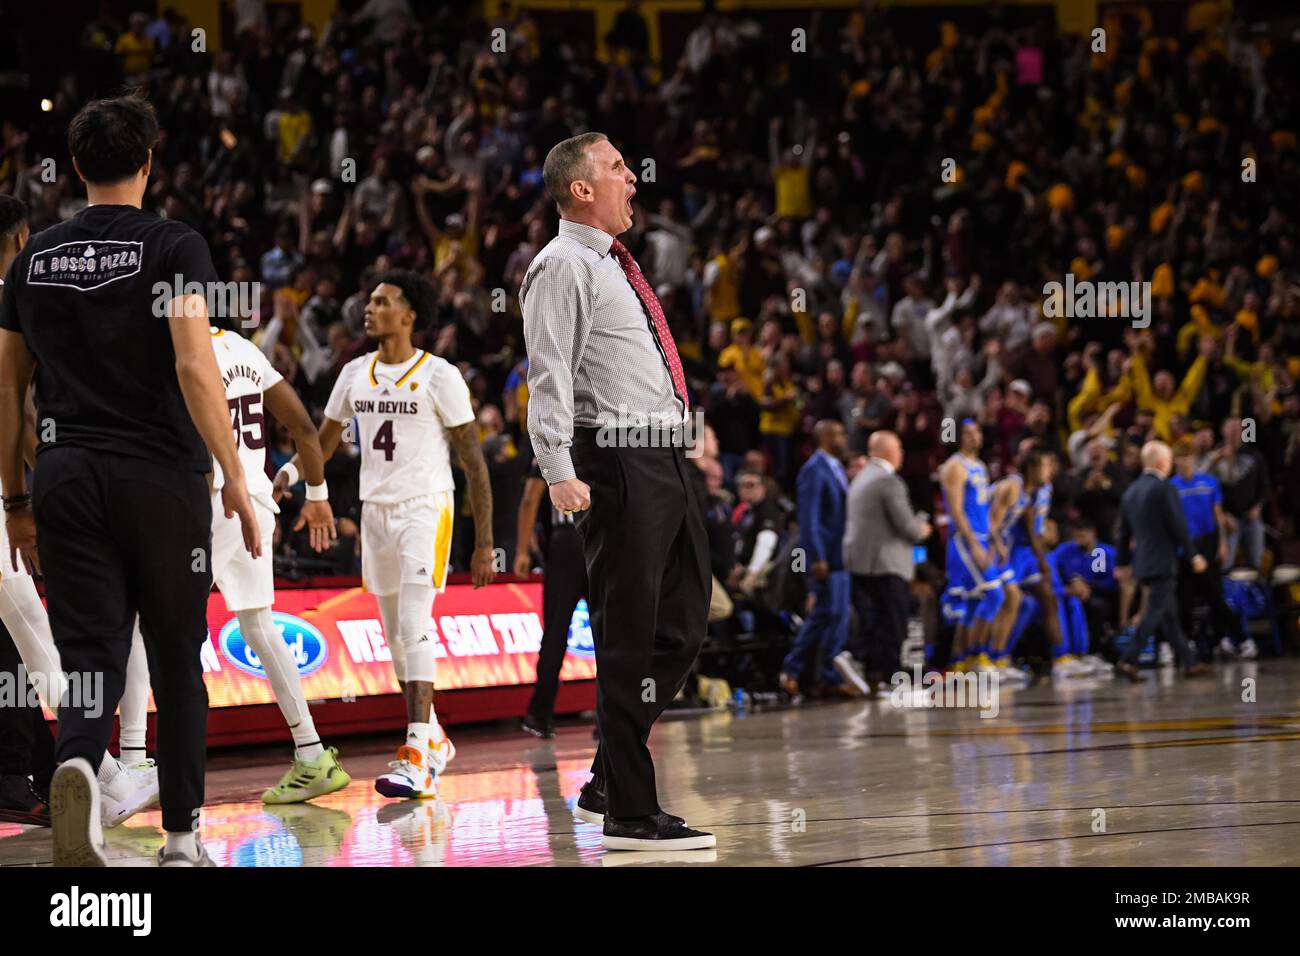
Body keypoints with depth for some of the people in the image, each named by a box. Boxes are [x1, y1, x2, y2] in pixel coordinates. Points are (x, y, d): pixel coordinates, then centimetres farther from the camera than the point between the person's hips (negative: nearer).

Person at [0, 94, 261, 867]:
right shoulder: (174, 246, -4)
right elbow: (196, 367, -15)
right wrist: (236, 479, -12)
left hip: (66, 478, 3)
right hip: (161, 480, -3)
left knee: (91, 654, 0)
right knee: (177, 659, 10)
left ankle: (78, 764, -32)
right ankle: (182, 837, 15)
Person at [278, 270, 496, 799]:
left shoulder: (439, 377, -8)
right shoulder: (355, 373, 9)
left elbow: (474, 460, -6)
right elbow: (325, 439, 19)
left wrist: (484, 543, -9)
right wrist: (289, 471, -4)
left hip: (424, 508, -7)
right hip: (375, 511, 7)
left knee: (413, 626, -19)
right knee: (396, 634, 13)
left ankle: (418, 758, -25)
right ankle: (433, 738, 29)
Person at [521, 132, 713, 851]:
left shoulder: (615, 265, 21)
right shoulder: (561, 267, -8)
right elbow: (550, 378, -17)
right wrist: (559, 472, -26)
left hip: (665, 461, 10)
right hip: (618, 467, -10)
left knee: (682, 626, 12)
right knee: (629, 642, -7)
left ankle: (609, 783, 21)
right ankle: (629, 815, -3)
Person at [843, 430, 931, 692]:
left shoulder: (860, 478, 16)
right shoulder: (889, 481, -13)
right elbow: (906, 524, -16)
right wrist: (921, 530, 5)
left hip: (858, 561, 9)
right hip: (886, 563, -9)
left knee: (871, 622, 10)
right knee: (893, 623, -4)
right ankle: (891, 677, -5)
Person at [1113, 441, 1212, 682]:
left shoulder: (1131, 491, 12)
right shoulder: (1164, 488, -12)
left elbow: (1124, 532, 16)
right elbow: (1178, 526, -15)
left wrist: (1123, 563, 23)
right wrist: (1193, 555, -8)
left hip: (1143, 562, 8)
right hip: (1163, 562, -8)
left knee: (1170, 614, 13)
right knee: (1156, 613, -9)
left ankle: (1188, 663, 17)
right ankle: (1128, 661, -17)